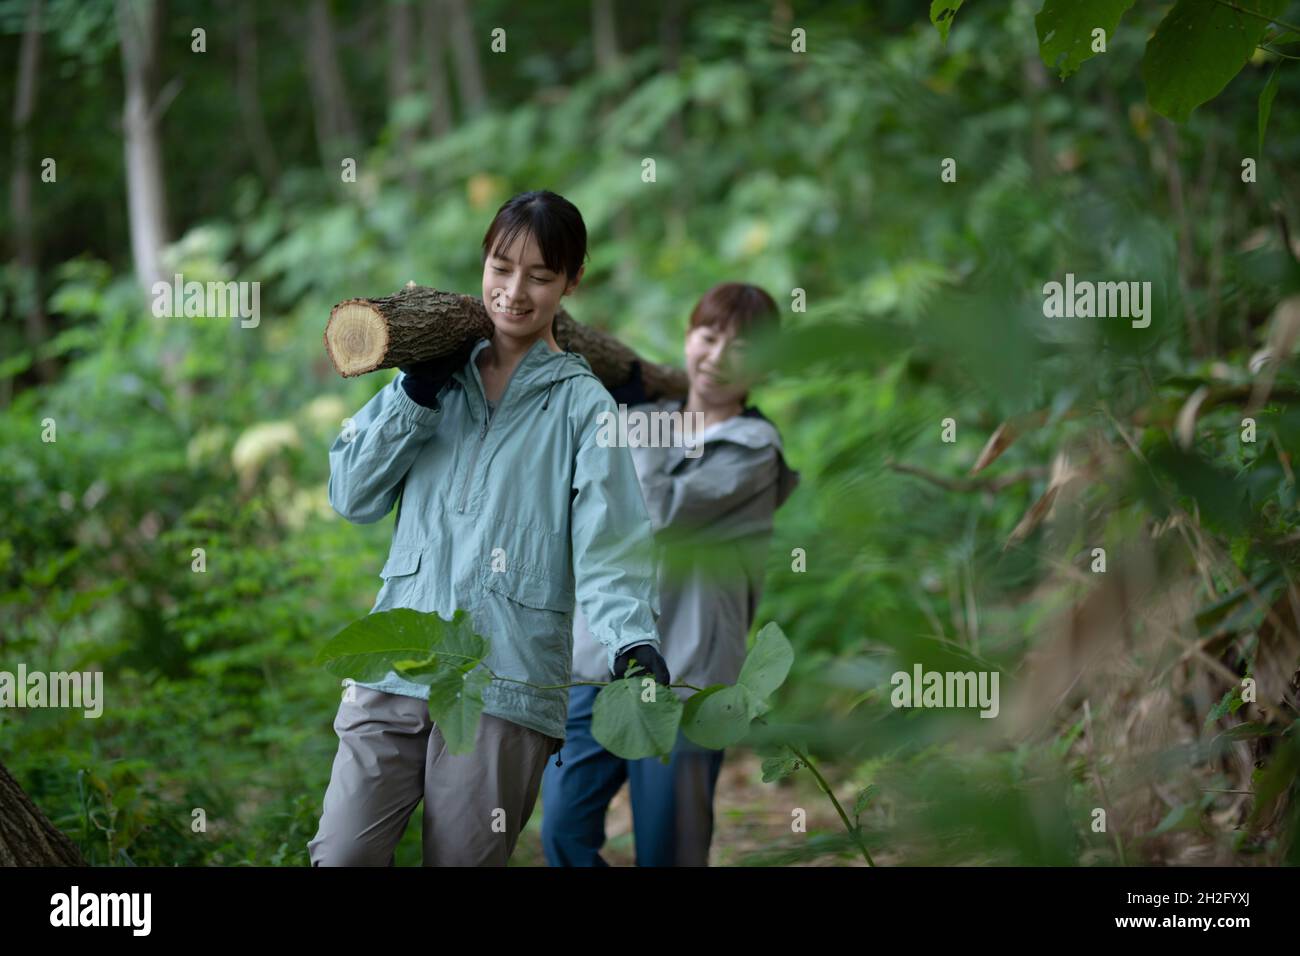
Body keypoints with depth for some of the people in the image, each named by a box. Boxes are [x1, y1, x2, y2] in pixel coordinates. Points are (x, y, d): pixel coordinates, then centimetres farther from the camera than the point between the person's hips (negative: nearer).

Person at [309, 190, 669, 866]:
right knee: (340, 857, -6)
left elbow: (609, 540, -9)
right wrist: (416, 392, -2)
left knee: (461, 860, 2)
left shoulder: (581, 405, 4)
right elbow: (352, 495, 9)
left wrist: (632, 638, -28)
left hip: (505, 689, -3)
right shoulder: (440, 378, 16)